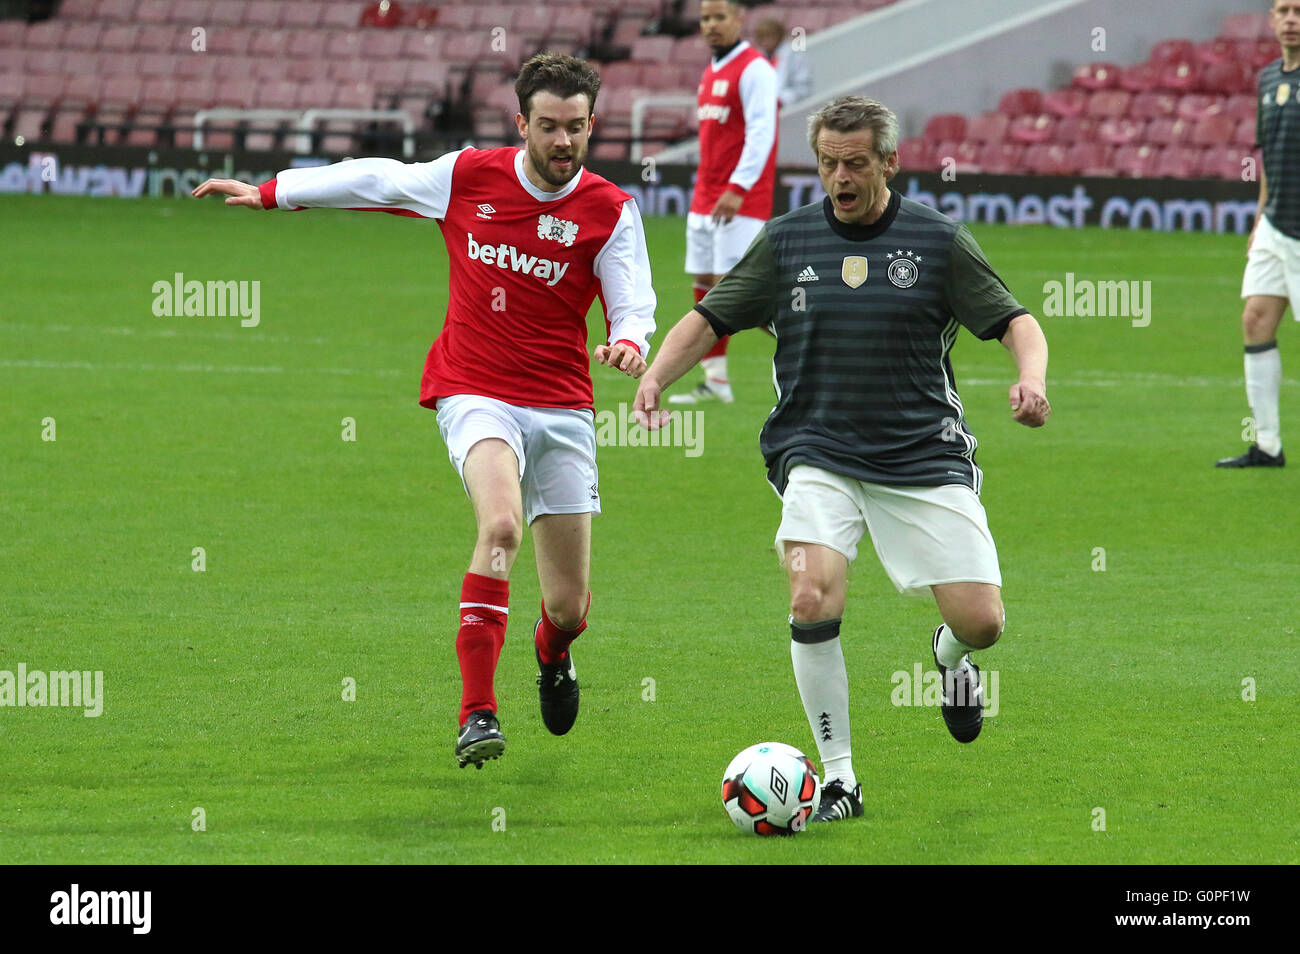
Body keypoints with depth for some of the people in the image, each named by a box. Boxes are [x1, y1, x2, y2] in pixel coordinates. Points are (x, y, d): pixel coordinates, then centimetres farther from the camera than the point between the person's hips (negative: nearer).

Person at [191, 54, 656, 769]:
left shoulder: (611, 212, -3)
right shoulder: (469, 177, -1)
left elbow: (634, 307, -6)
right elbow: (377, 181, 13)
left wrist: (627, 344, -31)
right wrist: (269, 193, 21)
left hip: (563, 408, 1)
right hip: (475, 395, -1)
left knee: (568, 605, 4)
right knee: (501, 525, -32)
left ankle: (554, 653, 45)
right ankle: (475, 714, -30)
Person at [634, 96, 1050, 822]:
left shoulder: (939, 240, 1)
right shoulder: (788, 240, 5)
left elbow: (1014, 321, 1)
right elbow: (712, 318, 11)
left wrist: (1031, 379, -20)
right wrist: (656, 377, -6)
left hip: (925, 457, 0)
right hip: (818, 456, 0)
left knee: (981, 621, -7)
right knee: (813, 598, -24)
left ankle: (952, 655, 34)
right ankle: (839, 779, -11)